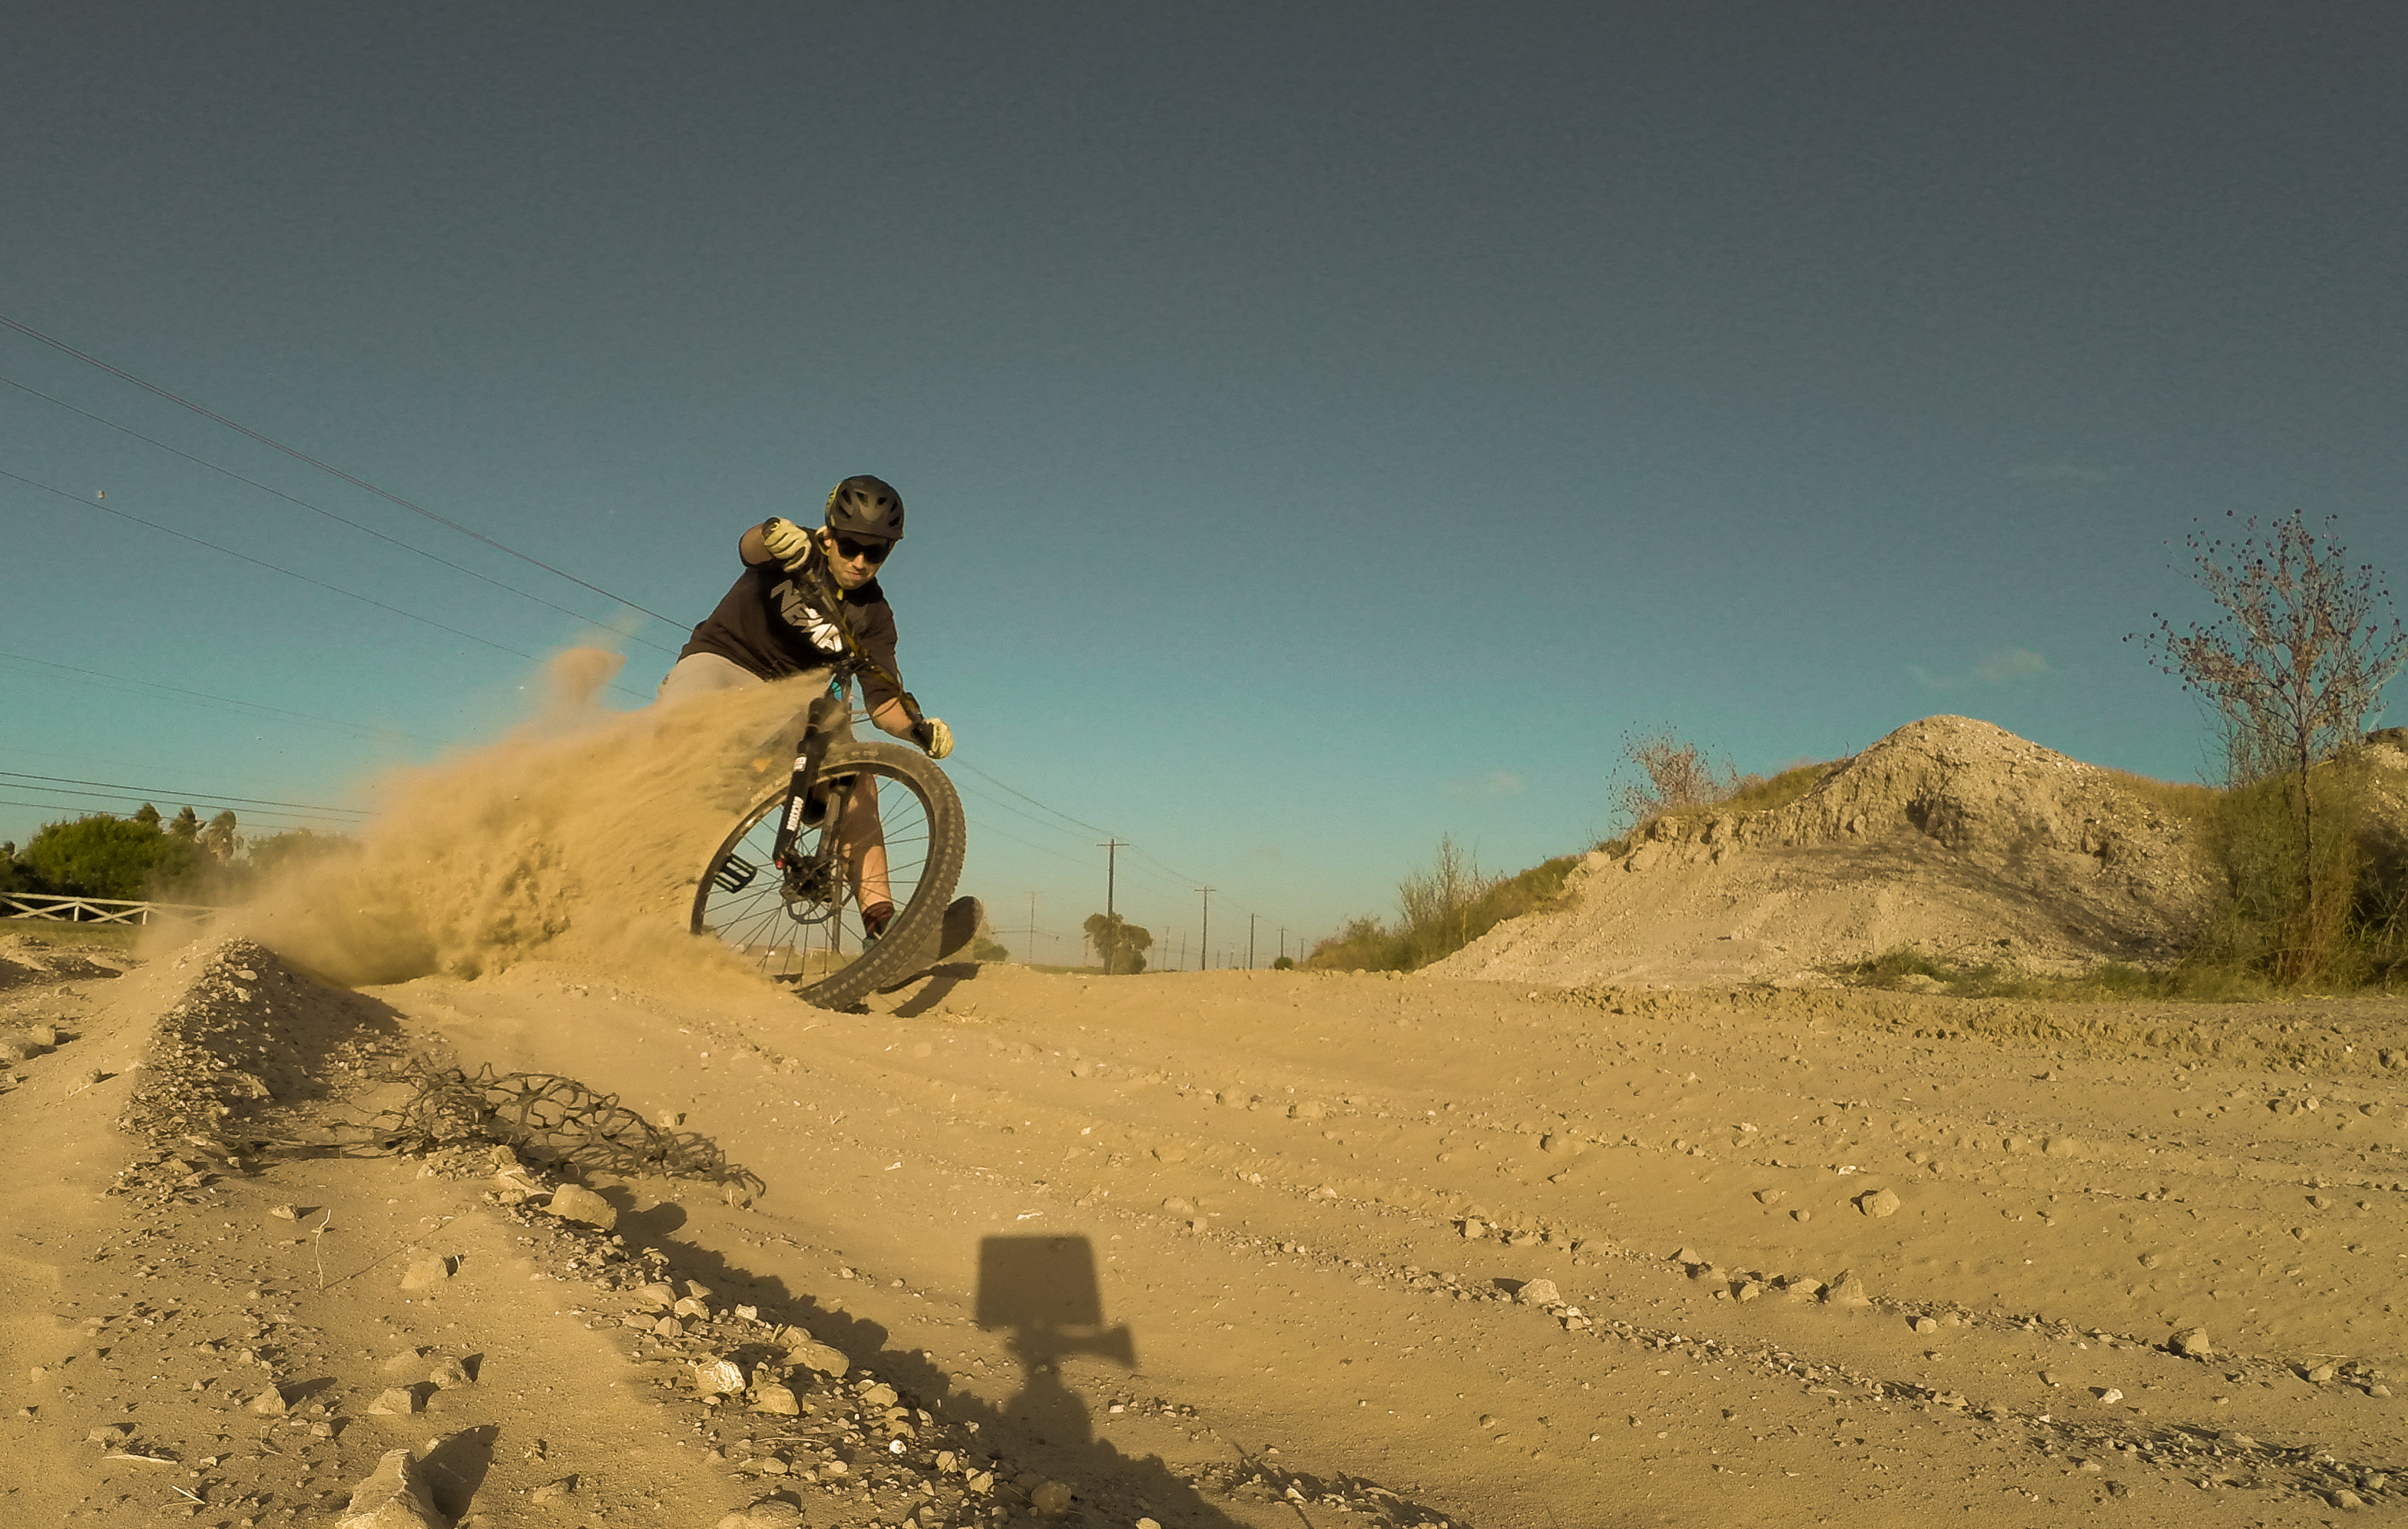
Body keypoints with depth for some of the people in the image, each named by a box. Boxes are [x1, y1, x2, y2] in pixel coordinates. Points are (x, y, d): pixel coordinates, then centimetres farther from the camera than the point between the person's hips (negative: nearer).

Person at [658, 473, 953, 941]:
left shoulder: (874, 616, -5)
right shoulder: (799, 551, -11)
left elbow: (882, 701, -11)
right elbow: (750, 544, -35)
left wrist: (919, 727, -34)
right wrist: (776, 535, -61)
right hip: (724, 658, -2)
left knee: (852, 778, -18)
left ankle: (878, 916, -17)